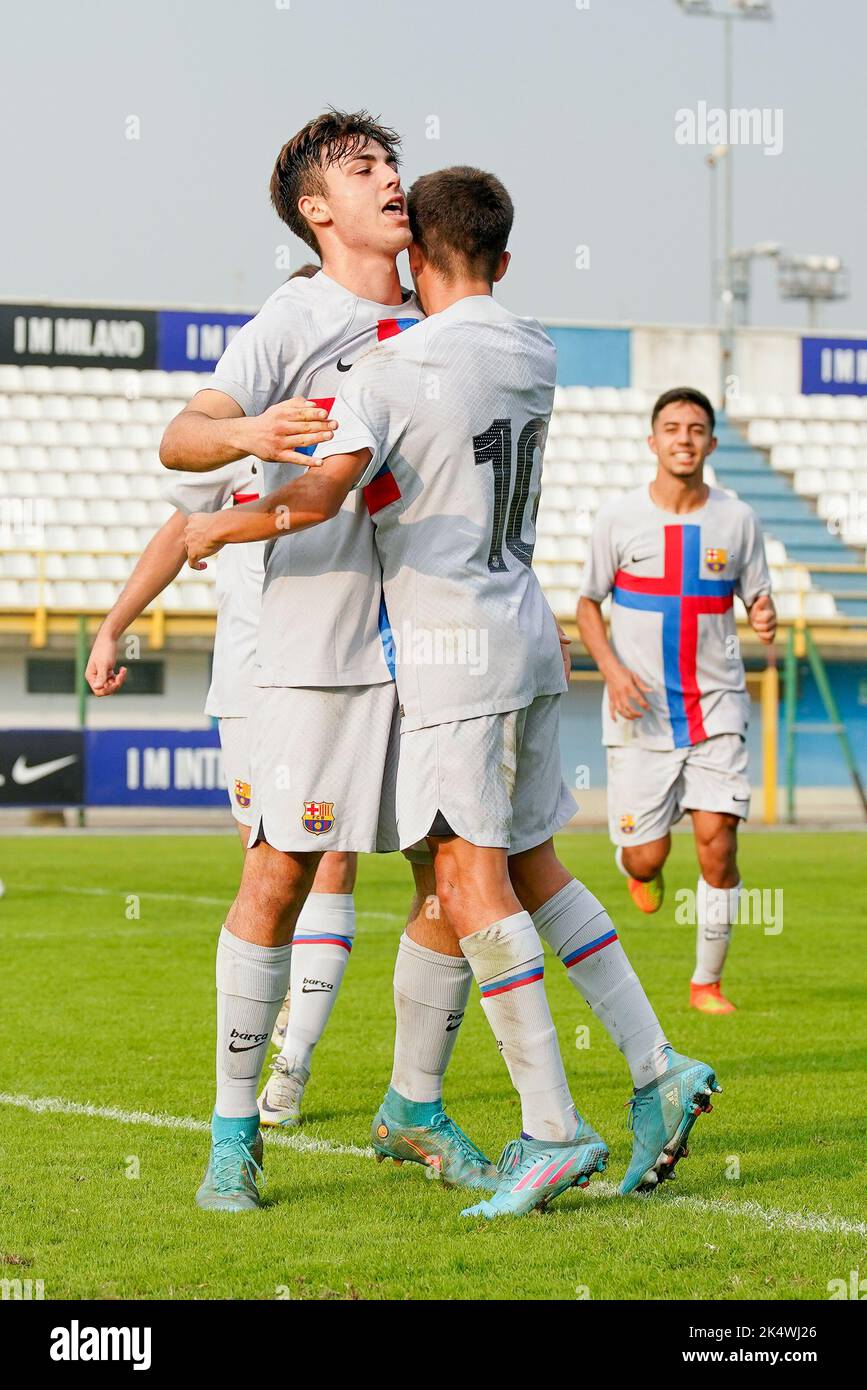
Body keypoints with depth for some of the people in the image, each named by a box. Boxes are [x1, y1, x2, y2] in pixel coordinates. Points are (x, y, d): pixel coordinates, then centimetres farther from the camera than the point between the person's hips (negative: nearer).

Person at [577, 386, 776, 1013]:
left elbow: (758, 598, 10)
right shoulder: (618, 518, -1)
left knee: (717, 841, -11)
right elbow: (588, 603, 7)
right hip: (641, 713, -1)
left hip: (717, 708, 1)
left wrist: (766, 618, -16)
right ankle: (639, 870, 39)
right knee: (646, 855, -2)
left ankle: (708, 981, 5)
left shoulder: (737, 519, 2)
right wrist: (613, 670, -10)